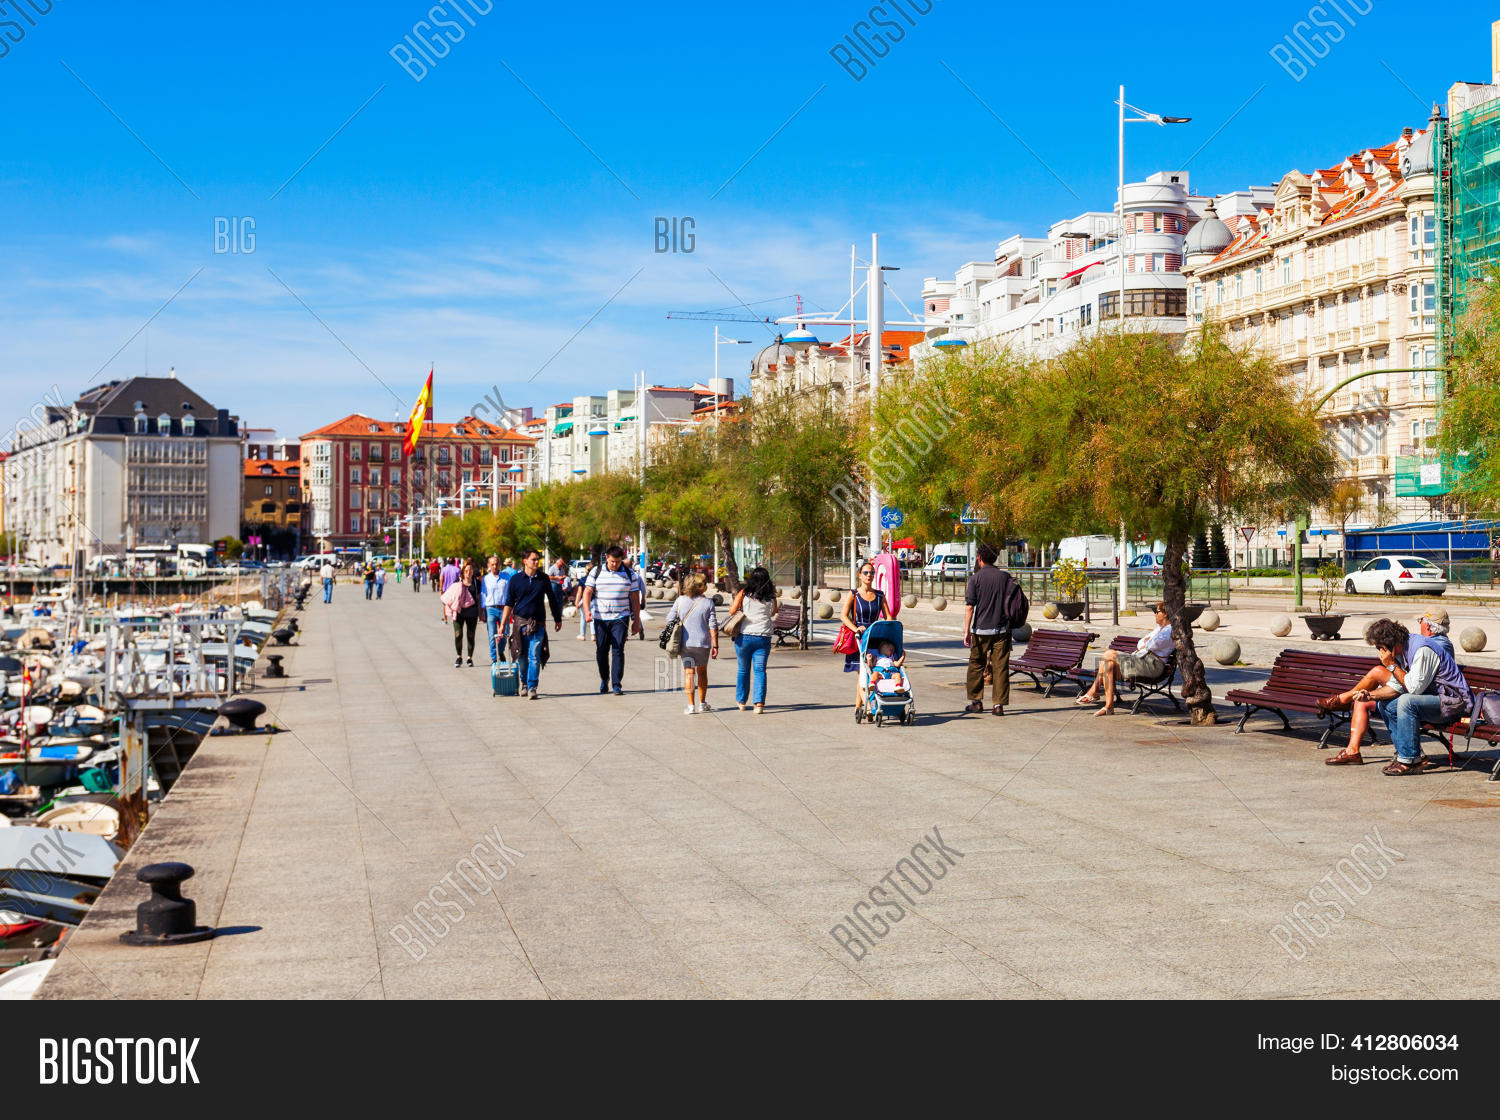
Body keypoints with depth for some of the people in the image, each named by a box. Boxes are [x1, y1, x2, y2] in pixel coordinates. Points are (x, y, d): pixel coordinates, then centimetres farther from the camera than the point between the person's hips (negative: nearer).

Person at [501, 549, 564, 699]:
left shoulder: (543, 579, 5)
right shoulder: (516, 579, 2)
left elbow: (552, 599, 17)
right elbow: (509, 603, 5)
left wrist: (557, 619, 22)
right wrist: (503, 624, 2)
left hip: (538, 624, 0)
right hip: (520, 622, 0)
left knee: (535, 656, -8)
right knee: (521, 656, 7)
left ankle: (532, 687, -6)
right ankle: (524, 683, 26)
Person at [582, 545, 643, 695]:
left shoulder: (629, 574, 4)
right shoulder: (596, 573, 4)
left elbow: (635, 598, 6)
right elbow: (587, 592, -3)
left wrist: (636, 621, 3)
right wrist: (587, 611, -19)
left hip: (620, 618, -1)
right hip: (600, 618, 1)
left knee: (618, 650, -9)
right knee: (601, 651, 7)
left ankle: (617, 685, -9)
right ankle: (604, 680, 26)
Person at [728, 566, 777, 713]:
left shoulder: (744, 593, -3)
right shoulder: (771, 597, 2)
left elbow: (732, 611, -3)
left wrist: (734, 601, 16)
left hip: (744, 636, 0)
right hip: (763, 638, 0)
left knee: (743, 670, 15)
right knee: (760, 670, 1)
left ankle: (741, 701, 25)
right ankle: (759, 703, -12)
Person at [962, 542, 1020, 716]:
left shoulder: (976, 578, -4)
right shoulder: (1005, 576, 3)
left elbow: (969, 606, -8)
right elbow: (1012, 602, 5)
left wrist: (967, 631, -5)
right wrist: (1009, 623, 16)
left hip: (981, 630, -2)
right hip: (1002, 630, 2)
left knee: (976, 665, 12)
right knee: (1001, 666, 2)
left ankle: (976, 701, 17)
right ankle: (998, 704, -1)